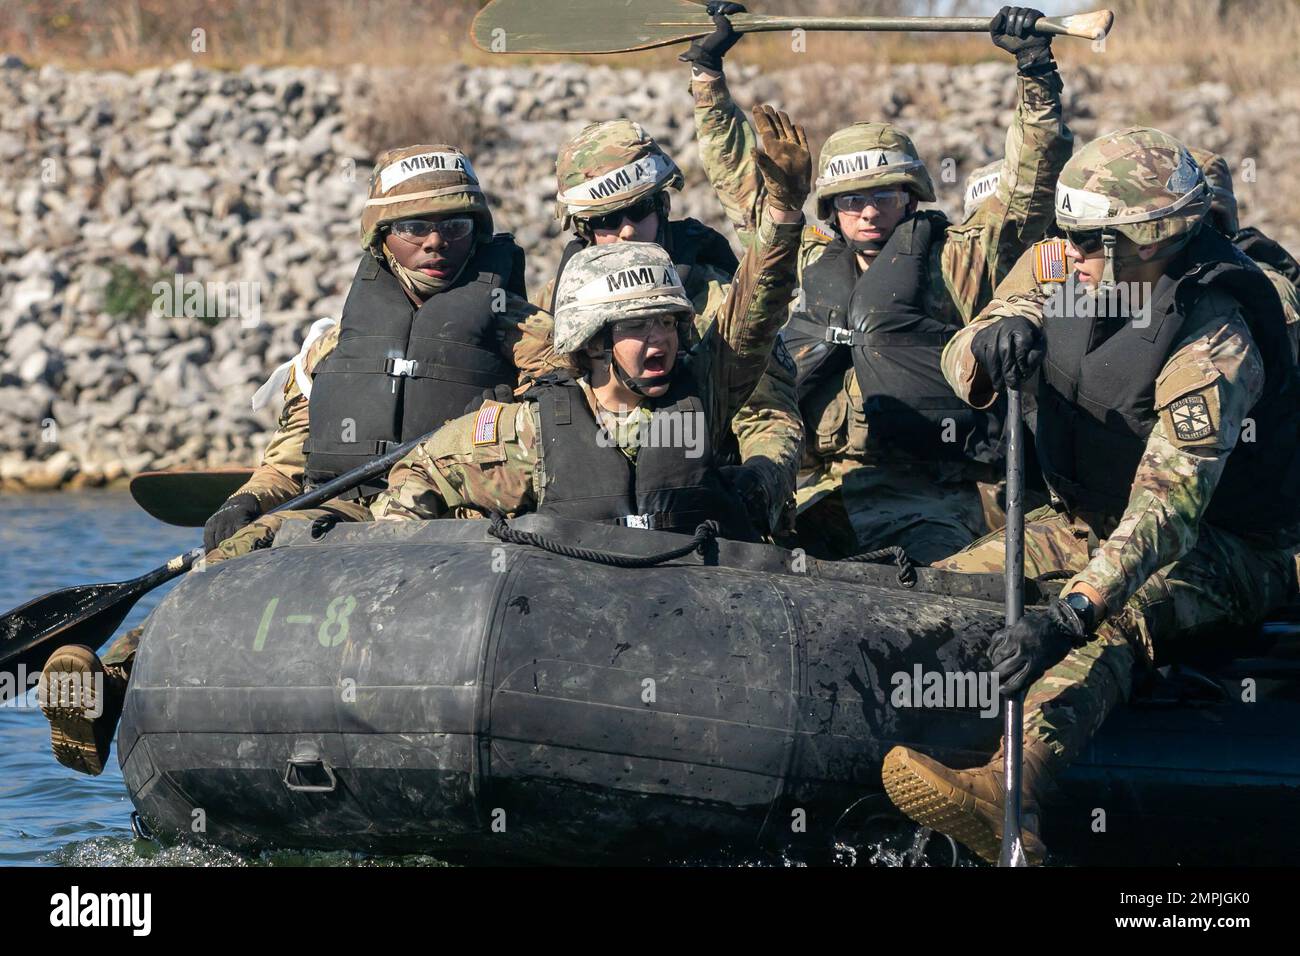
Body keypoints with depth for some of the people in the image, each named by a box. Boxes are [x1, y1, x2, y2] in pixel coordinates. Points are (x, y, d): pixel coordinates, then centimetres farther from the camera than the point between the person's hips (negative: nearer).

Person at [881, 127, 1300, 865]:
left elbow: (1166, 509, -39)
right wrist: (993, 340, -36)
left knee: (1113, 622, -41)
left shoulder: (1212, 348, -29)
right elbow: (962, 367, -9)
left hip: (1225, 547, -12)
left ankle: (1013, 790, -66)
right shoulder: (1059, 265, -7)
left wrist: (1070, 615, -52)